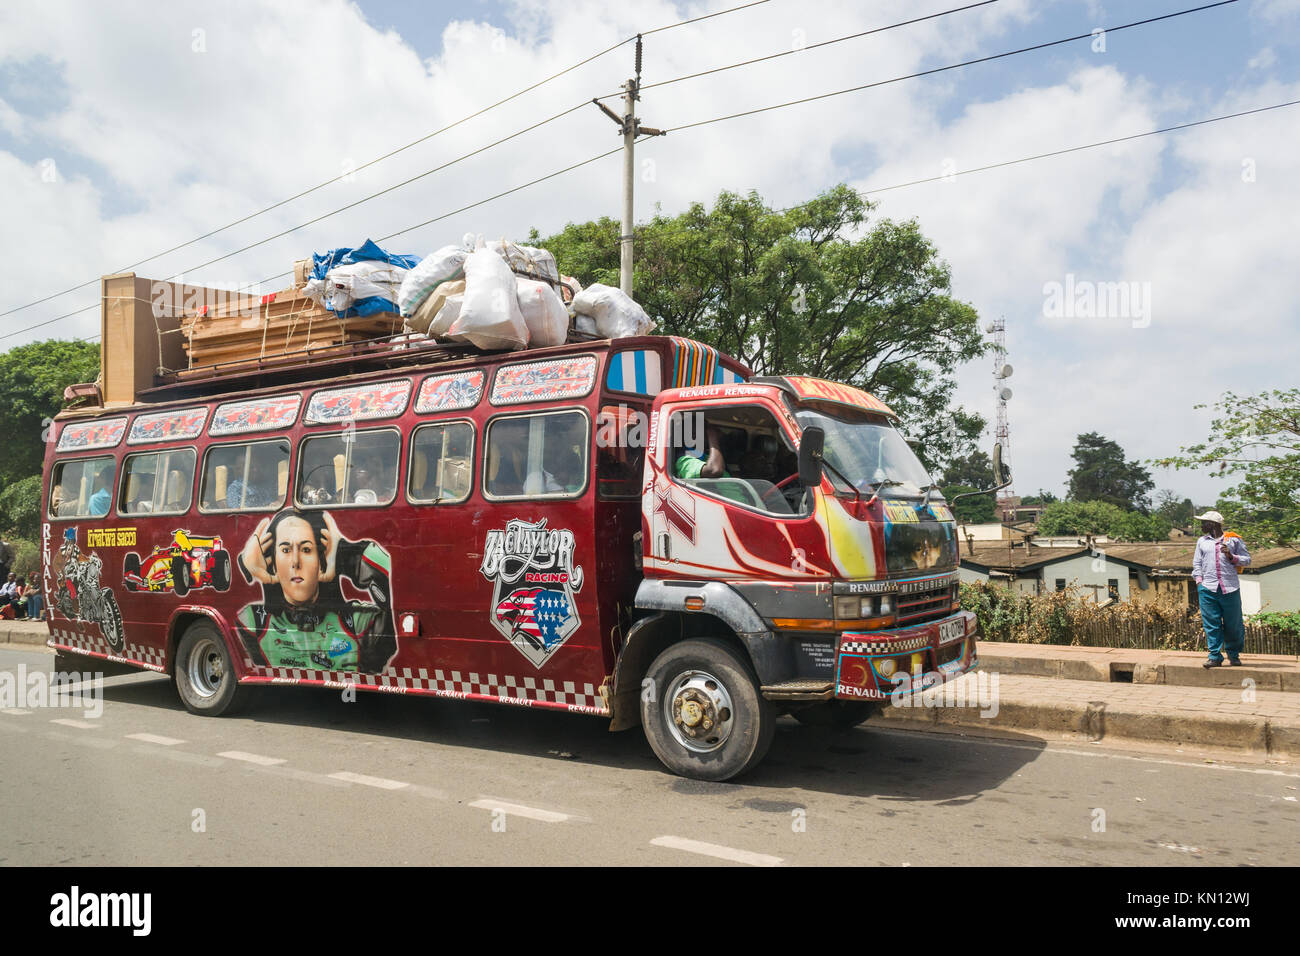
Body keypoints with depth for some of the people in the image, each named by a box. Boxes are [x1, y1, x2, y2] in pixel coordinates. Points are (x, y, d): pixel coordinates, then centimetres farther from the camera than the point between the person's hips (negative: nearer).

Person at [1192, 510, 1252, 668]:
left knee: (1233, 624, 3)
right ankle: (1215, 656, 1)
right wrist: (1199, 581, 6)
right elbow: (1197, 563, 19)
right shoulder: (1202, 541, 17)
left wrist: (1231, 557, -8)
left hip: (1230, 588, -2)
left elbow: (1247, 559, 9)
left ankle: (1234, 655, 20)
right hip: (1208, 589, 2)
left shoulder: (1233, 539, 8)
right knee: (1211, 624, -4)